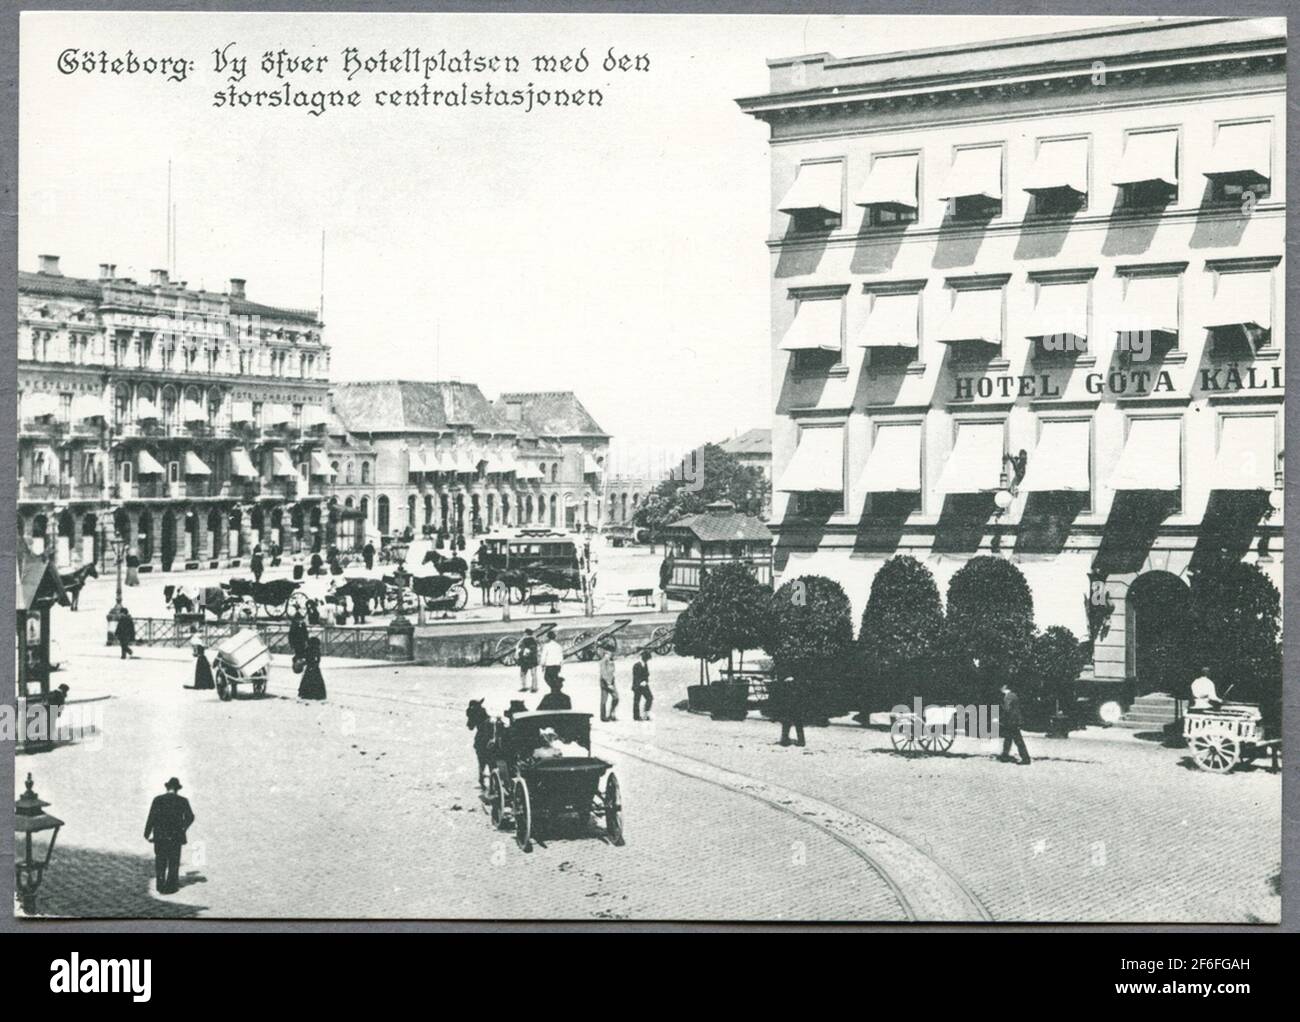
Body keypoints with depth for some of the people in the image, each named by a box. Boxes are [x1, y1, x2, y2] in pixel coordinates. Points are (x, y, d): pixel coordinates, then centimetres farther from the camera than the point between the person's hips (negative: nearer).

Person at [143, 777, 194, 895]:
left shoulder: (158, 800, -3)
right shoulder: (183, 801, -2)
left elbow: (151, 818, -7)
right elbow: (190, 817, -2)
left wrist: (147, 834, 1)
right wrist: (183, 828, 15)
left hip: (159, 836, 1)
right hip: (175, 837, -1)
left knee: (160, 862, 11)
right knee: (173, 863, 7)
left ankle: (160, 886, 9)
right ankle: (171, 886, 4)